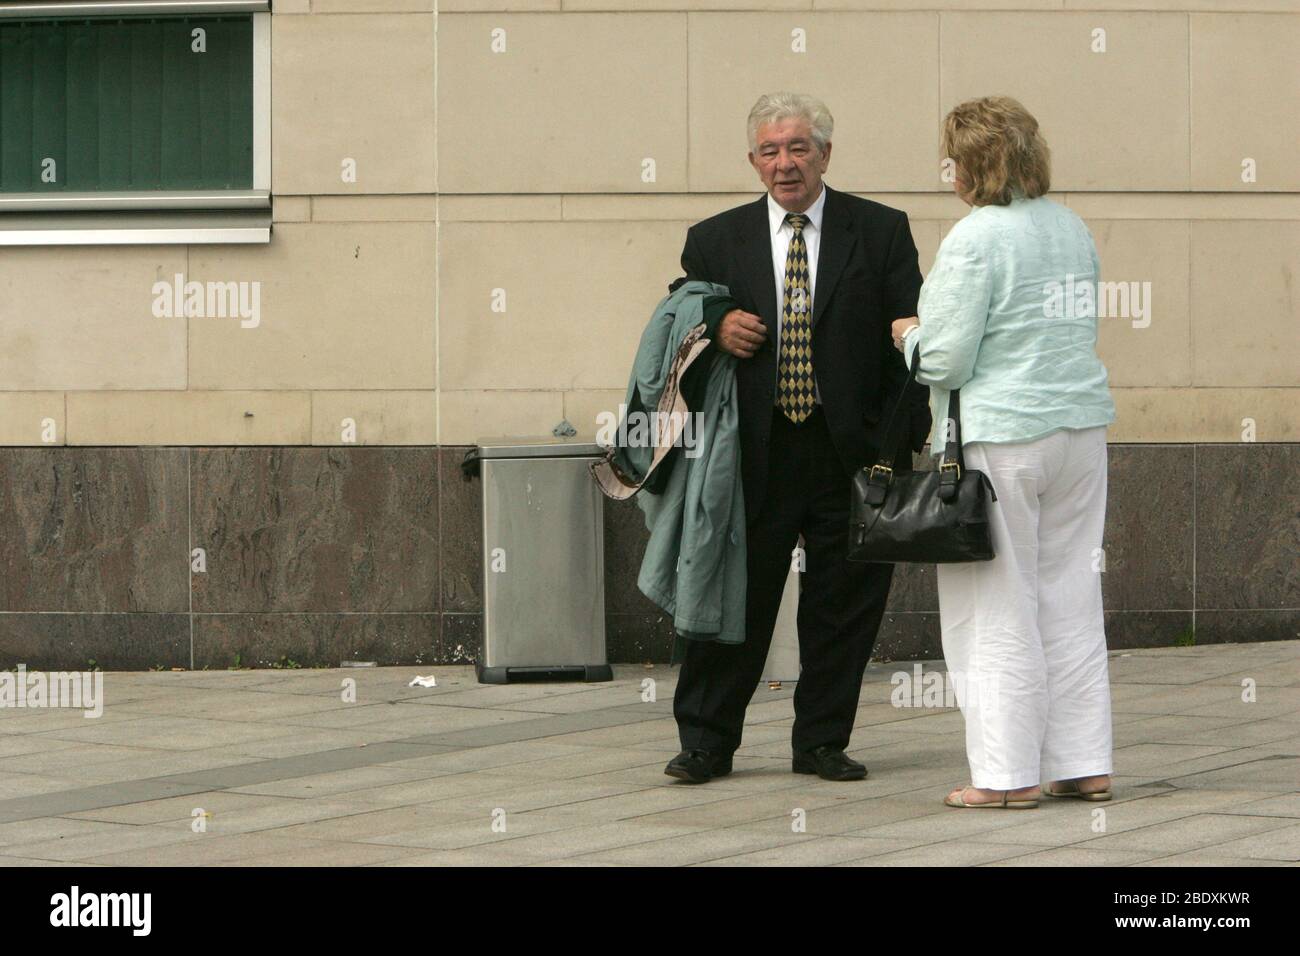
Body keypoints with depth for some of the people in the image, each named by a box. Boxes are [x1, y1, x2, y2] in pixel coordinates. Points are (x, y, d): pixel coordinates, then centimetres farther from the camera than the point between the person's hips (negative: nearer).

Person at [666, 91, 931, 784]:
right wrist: (716, 331, -11)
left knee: (843, 608, 6)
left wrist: (904, 442, -11)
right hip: (755, 454, 0)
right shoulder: (715, 241, 8)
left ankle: (822, 743, 18)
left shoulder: (880, 232, 4)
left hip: (852, 456, 0)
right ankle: (705, 743, 11)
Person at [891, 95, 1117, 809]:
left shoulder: (975, 239, -14)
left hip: (1000, 437, -7)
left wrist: (911, 335, 7)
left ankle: (1008, 775, 3)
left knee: (998, 610, 0)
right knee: (1070, 601, 11)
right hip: (1080, 428, 7)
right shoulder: (1072, 228, 10)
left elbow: (945, 360, -15)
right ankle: (1085, 765, 14)